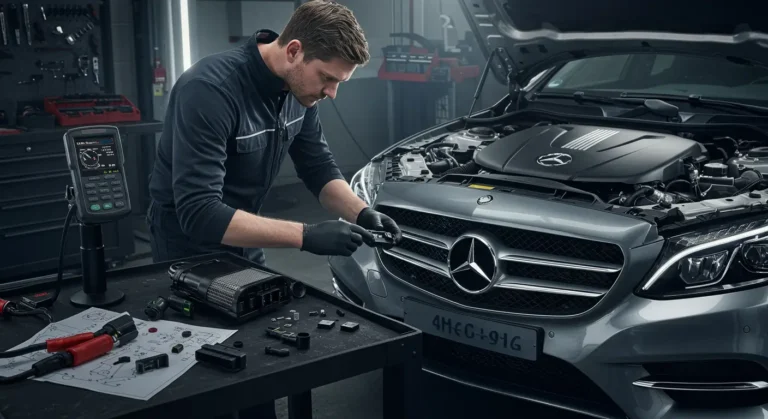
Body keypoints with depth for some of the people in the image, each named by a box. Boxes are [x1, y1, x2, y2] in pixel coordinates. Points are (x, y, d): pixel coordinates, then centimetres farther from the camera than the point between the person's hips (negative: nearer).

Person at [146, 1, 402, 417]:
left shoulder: (298, 88, -9)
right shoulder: (210, 89, -32)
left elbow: (319, 168, 1)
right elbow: (199, 213, -36)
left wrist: (362, 213, -18)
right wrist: (306, 236, -40)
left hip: (242, 240, 7)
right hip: (190, 245, -6)